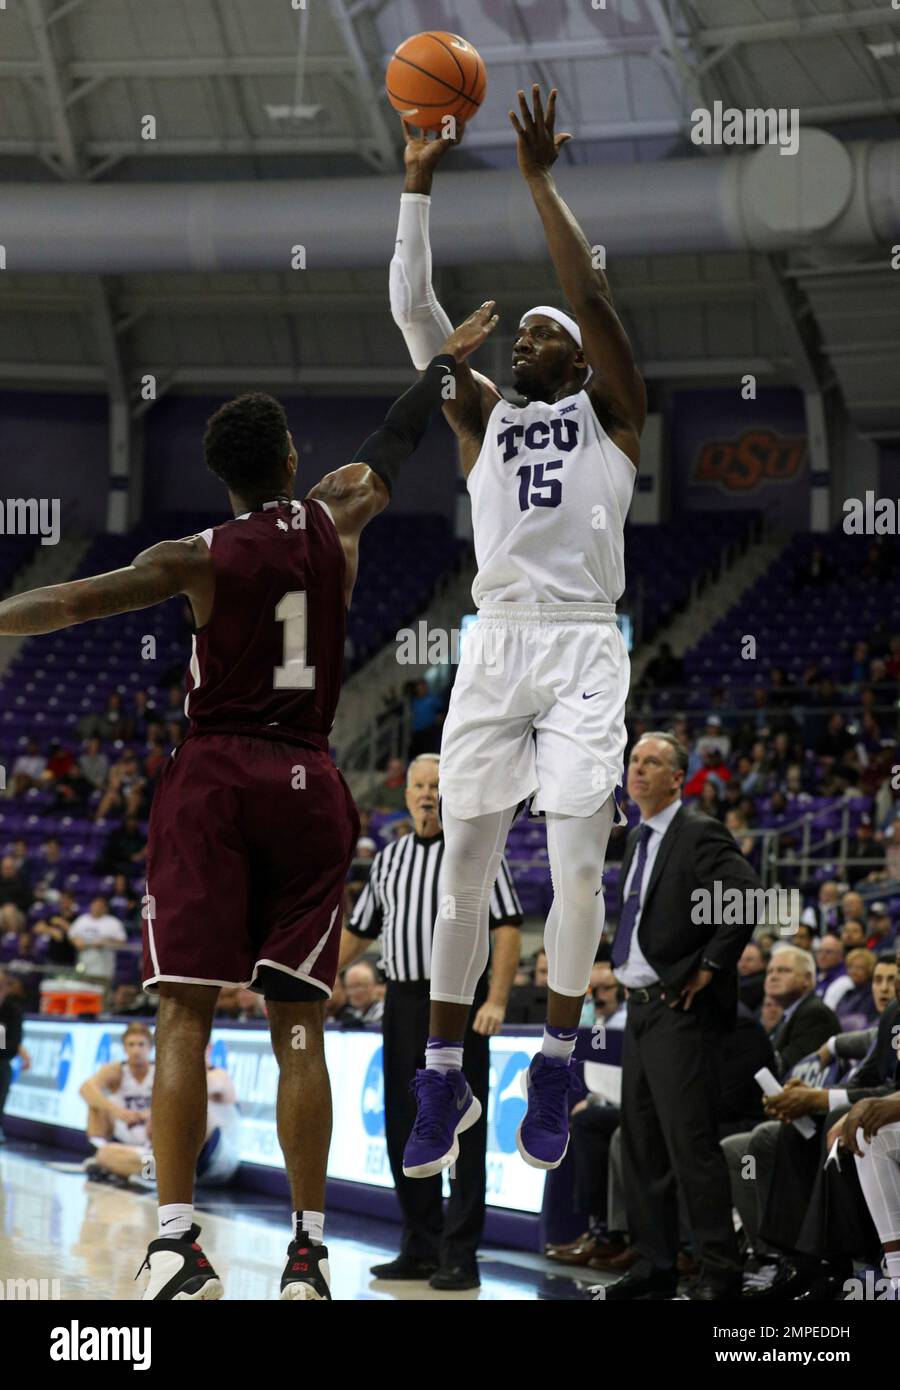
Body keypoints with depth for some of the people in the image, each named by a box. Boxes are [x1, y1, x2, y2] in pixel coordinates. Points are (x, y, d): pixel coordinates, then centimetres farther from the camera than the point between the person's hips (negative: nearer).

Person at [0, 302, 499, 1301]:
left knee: (184, 1016, -6)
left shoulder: (201, 558, -4)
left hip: (213, 778, -3)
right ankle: (308, 1250, 3)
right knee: (298, 1027, 5)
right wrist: (450, 357, 38)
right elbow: (396, 441, 23)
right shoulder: (338, 519, 7)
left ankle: (176, 1237, -18)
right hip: (307, 786, 3)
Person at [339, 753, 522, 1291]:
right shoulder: (389, 860, 15)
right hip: (403, 1001, 6)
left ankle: (460, 1256, -3)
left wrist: (497, 1001, -17)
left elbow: (509, 928, -9)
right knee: (405, 1128, 7)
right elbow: (358, 933, 21)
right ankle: (421, 1247, 16)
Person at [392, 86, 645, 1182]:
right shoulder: (485, 417, 19)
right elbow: (414, 313, 8)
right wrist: (419, 183, 1)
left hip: (584, 648, -3)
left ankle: (556, 1062, 6)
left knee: (577, 871, -9)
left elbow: (592, 296, -4)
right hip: (494, 646, 3)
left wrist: (541, 181, -4)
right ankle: (444, 1078, 7)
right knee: (463, 870, 0)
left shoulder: (609, 412, 11)